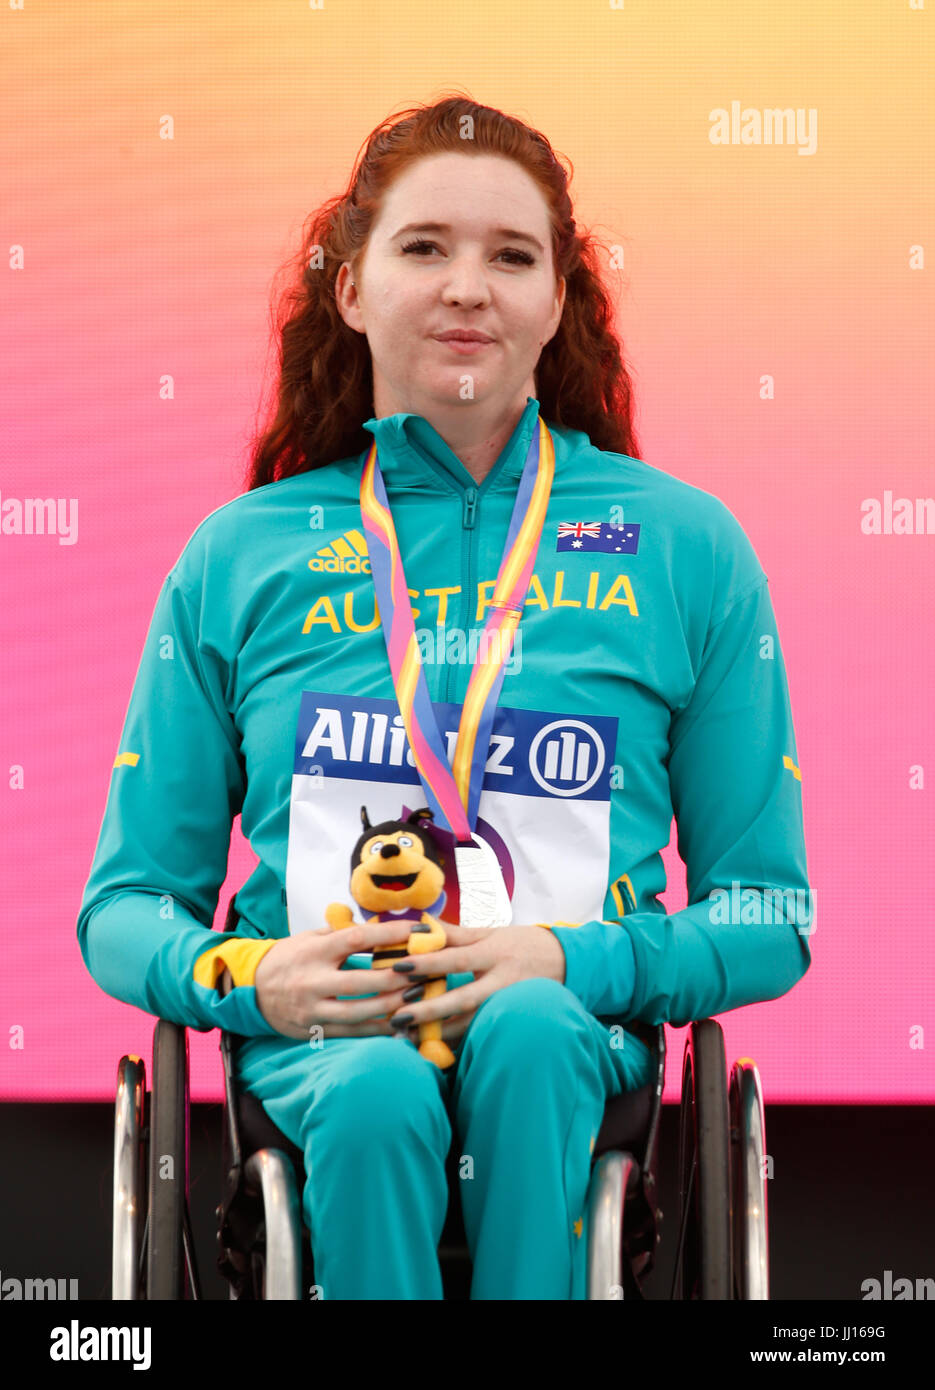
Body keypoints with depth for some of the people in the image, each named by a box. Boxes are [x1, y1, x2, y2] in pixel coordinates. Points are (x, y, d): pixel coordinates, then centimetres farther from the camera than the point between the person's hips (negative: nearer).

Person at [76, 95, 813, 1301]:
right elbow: (124, 910, 15)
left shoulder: (682, 547, 10)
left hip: (570, 1037, 0)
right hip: (317, 1036, 0)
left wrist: (575, 964, -11)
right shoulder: (240, 555, 12)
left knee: (524, 1033, -36)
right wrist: (243, 975, -9)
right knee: (376, 1098, -36)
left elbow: (769, 920, 10)